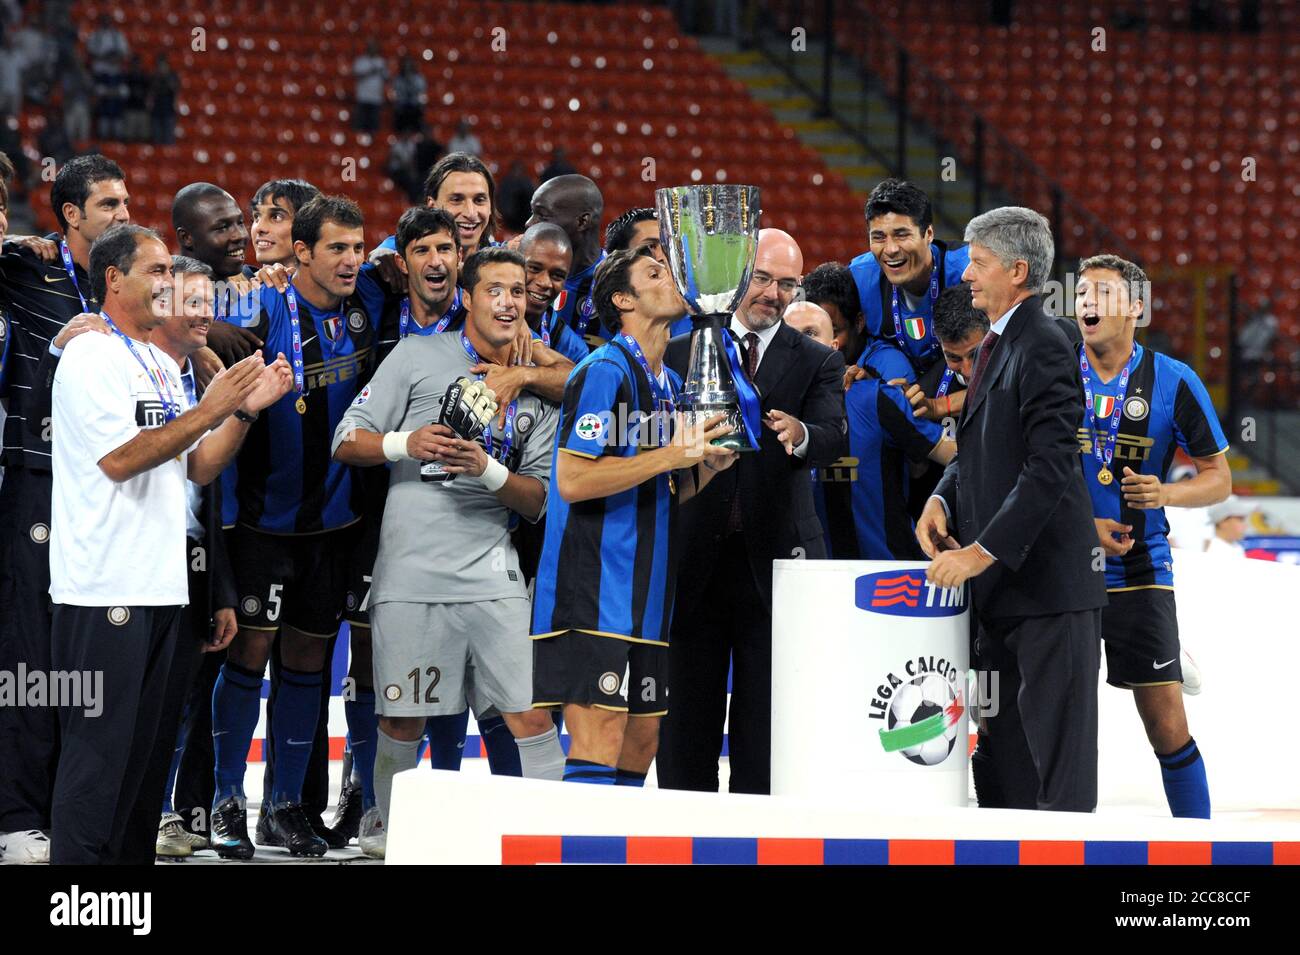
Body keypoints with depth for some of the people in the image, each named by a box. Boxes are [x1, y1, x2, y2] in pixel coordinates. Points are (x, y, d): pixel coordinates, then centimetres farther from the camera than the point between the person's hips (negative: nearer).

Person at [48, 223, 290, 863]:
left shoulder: (164, 366, 18)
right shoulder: (90, 356, -8)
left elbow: (198, 468, 18)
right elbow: (119, 458, -18)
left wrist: (246, 409, 4)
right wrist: (211, 409, -16)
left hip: (160, 587, 9)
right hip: (104, 589, -9)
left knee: (147, 749, 11)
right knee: (98, 751, -8)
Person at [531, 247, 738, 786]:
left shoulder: (669, 383, 18)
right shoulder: (605, 371, -9)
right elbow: (573, 481, -18)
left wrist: (706, 466, 6)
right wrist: (671, 455, -16)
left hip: (647, 595, 9)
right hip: (595, 591, -9)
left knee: (641, 746, 8)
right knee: (599, 744, -14)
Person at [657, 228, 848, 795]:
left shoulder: (817, 362, 7)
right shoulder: (680, 353, 9)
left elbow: (835, 438, -11)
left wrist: (800, 434, -32)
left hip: (774, 557, -1)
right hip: (693, 557, 1)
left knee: (766, 717, 1)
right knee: (687, 712, 5)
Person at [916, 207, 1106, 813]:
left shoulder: (1043, 348, -14)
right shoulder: (993, 348, 17)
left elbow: (1049, 467, -21)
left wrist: (984, 551, -22)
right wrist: (942, 498, 3)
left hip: (1048, 582, -10)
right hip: (1003, 586, 10)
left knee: (1057, 754, -7)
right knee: (1001, 753, 12)